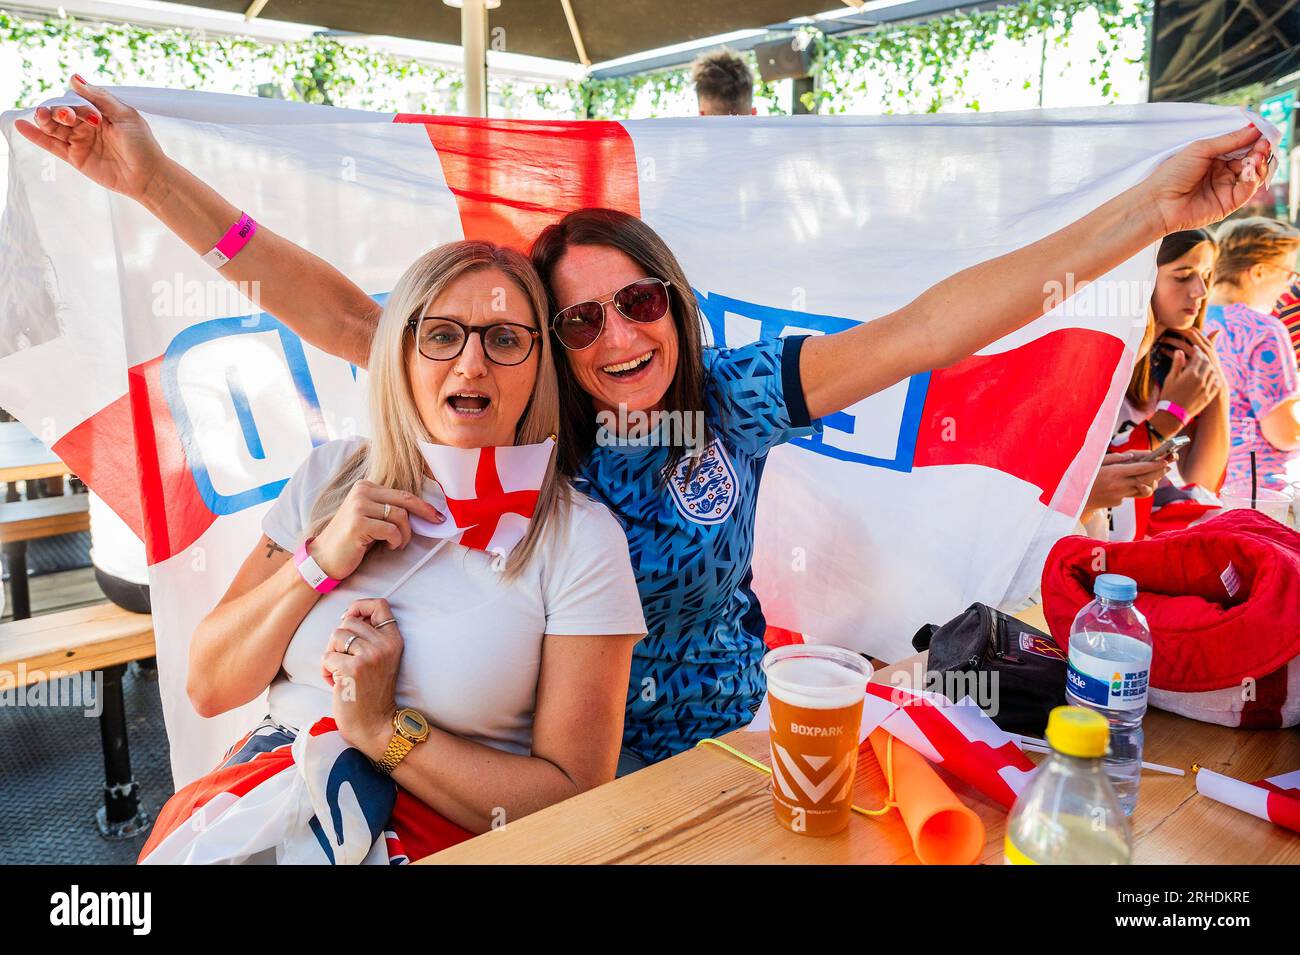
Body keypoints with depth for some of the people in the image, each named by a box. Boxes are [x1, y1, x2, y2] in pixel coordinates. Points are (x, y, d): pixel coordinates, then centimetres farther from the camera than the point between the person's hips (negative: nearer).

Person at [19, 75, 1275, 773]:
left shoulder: (735, 401, -14)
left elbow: (923, 332, -20)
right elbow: (346, 318, -16)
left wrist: (1155, 209, -25)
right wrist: (156, 182, -21)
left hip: (720, 739, 1)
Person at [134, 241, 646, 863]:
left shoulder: (582, 538, -10)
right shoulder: (333, 475, 4)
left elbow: (576, 800, -11)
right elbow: (208, 689, 4)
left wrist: (382, 728, -16)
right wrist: (320, 561, -11)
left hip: (438, 833, -3)